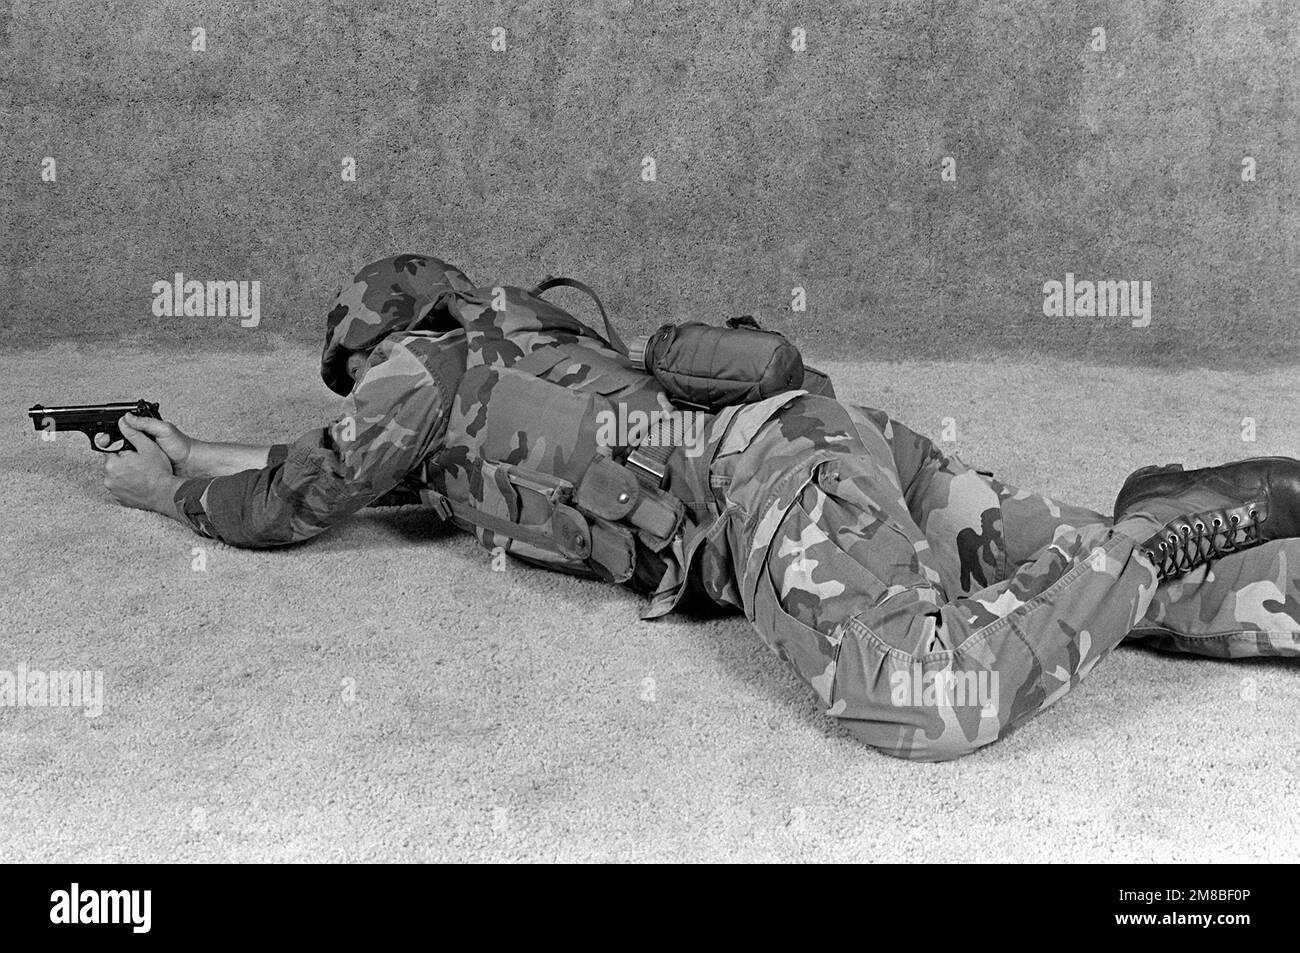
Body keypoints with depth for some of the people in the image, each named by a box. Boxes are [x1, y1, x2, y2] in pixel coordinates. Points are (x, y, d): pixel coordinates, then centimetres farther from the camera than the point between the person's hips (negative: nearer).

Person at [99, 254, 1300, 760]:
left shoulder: (421, 367, 10)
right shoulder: (501, 350, 34)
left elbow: (293, 504, 16)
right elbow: (326, 459, 47)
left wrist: (174, 490, 36)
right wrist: (204, 451, 49)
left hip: (768, 476, -9)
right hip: (838, 436, 9)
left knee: (932, 704, -27)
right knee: (1091, 570, 5)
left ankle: (1172, 541, -15)